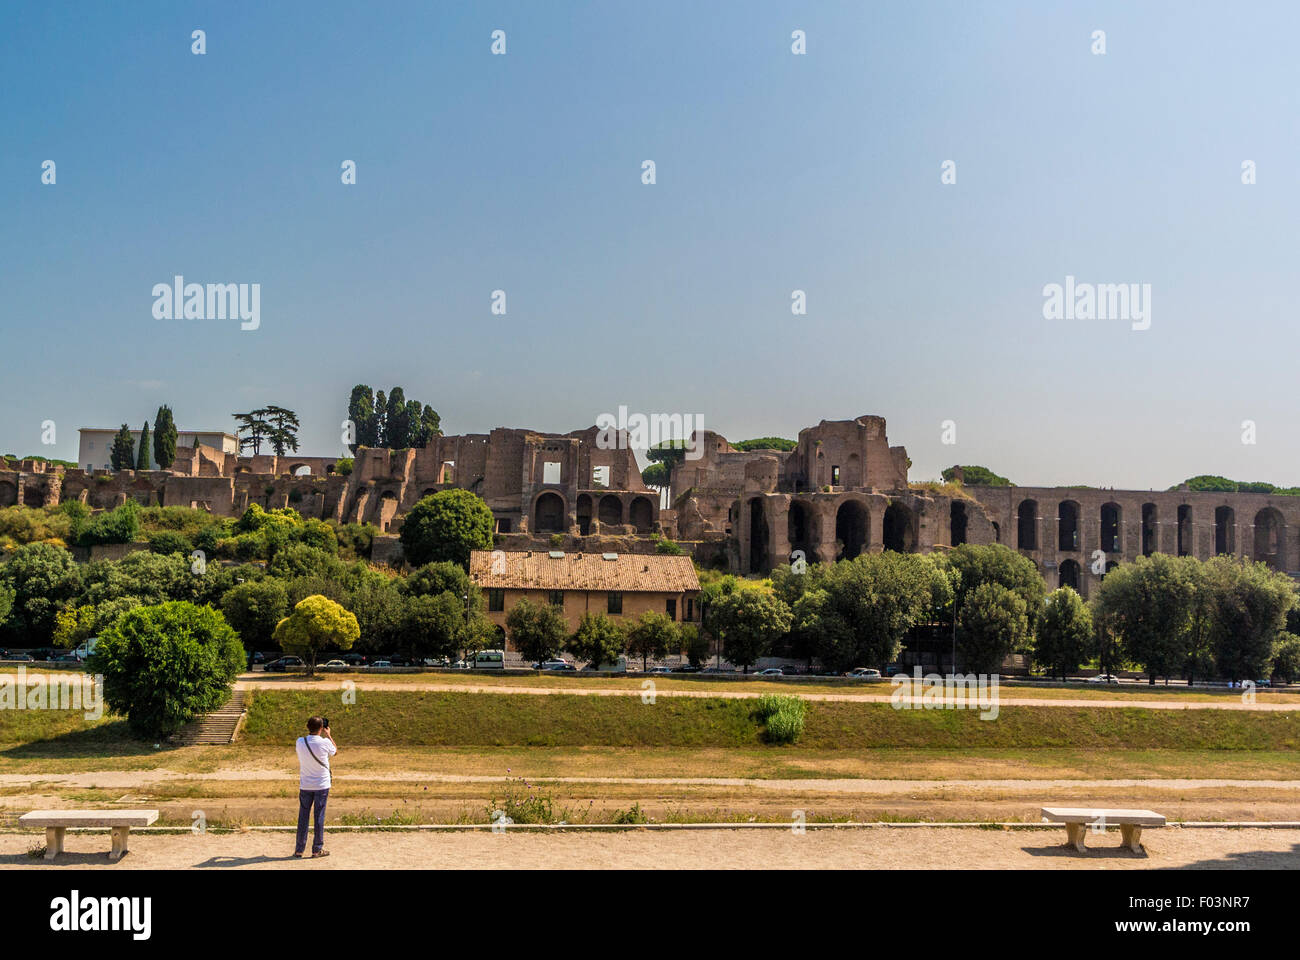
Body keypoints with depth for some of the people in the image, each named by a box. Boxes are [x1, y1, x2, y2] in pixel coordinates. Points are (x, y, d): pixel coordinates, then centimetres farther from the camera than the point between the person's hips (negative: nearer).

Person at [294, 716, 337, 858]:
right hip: (322, 785, -2)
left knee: (303, 816, 10)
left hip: (305, 785, 2)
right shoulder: (325, 742, -14)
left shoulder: (300, 742, -8)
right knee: (319, 816, 5)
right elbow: (335, 751, 8)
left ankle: (299, 849, 14)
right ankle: (317, 849, 9)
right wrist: (328, 735, 15)